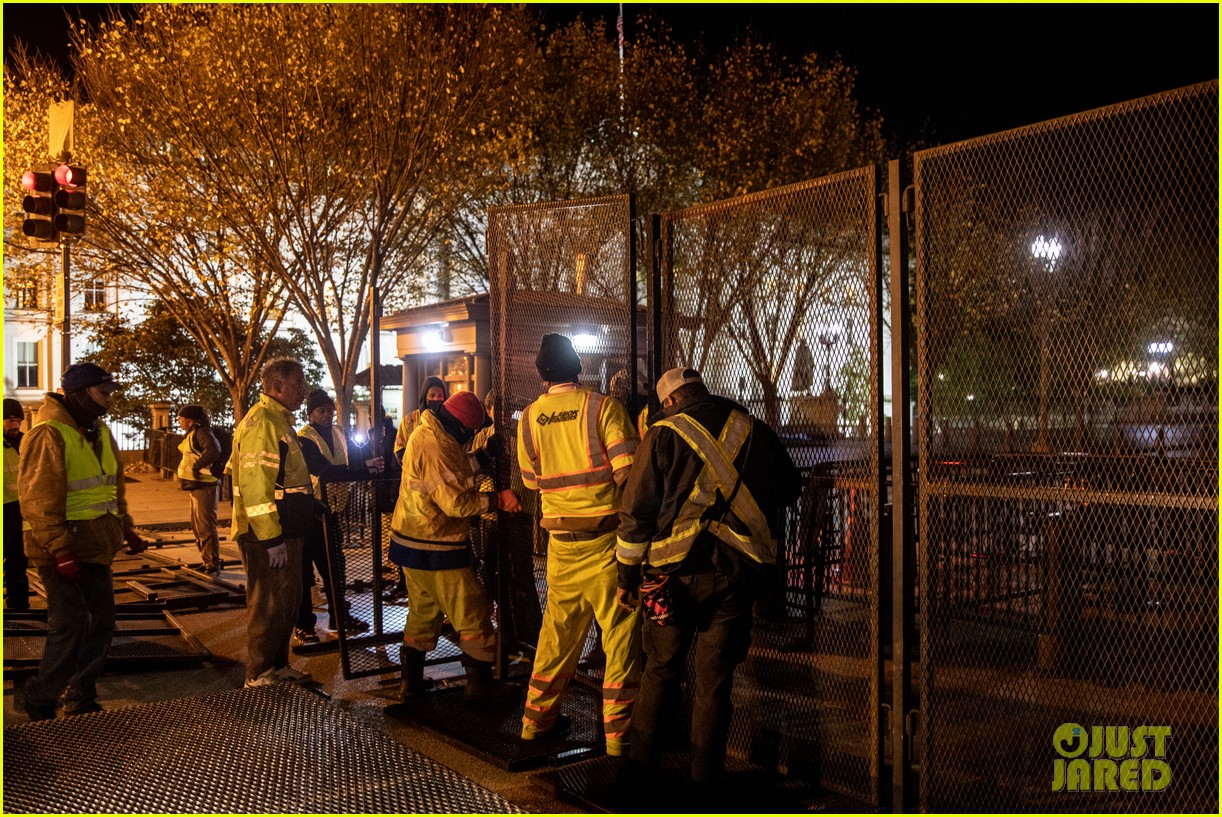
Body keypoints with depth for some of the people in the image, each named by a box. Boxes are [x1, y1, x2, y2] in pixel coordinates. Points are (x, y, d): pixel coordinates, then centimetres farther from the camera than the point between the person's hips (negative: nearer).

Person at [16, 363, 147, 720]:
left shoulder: (100, 433, 13)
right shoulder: (48, 435, -15)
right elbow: (38, 499, -20)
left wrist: (125, 528, 17)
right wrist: (60, 549, -23)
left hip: (96, 548, 9)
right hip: (62, 553, -9)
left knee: (102, 622, 12)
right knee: (71, 627, -5)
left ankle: (79, 697, 26)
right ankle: (41, 702, 14)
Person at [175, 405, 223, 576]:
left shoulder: (201, 432, -14)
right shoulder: (192, 433, 18)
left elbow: (213, 449, -32)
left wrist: (197, 466, -29)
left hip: (205, 487, -11)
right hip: (196, 487, 11)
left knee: (206, 528, -8)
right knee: (198, 527, 18)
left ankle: (213, 566, -4)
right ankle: (207, 562, 28)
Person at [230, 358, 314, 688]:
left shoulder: (280, 420, 17)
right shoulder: (261, 422, -17)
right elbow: (254, 484, -24)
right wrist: (271, 538, -24)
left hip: (287, 532, 10)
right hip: (269, 536, -10)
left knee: (287, 601, 18)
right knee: (268, 606, 0)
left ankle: (279, 666, 29)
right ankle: (259, 676, 11)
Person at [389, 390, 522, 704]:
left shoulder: (425, 434, 9)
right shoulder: (435, 447, -24)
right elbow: (455, 502, -25)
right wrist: (498, 500, -19)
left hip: (412, 543, 10)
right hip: (435, 548, -10)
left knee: (423, 611, 20)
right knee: (472, 612, 2)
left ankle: (412, 681, 28)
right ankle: (480, 684, 11)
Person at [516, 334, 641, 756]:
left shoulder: (530, 417, 2)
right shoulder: (604, 406, -9)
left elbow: (530, 480, 11)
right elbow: (629, 471, -15)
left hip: (561, 539, 4)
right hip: (606, 535, -4)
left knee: (557, 629, 18)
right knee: (620, 633, 5)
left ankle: (537, 717, 29)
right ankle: (618, 731, 10)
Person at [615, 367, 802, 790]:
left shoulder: (664, 434, -1)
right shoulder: (753, 429, 5)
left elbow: (636, 511, -2)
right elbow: (790, 488, 17)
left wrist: (627, 576, 5)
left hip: (677, 569, -1)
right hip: (738, 570, 2)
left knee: (661, 671, 14)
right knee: (715, 679, 9)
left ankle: (642, 761, 21)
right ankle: (705, 776, 14)